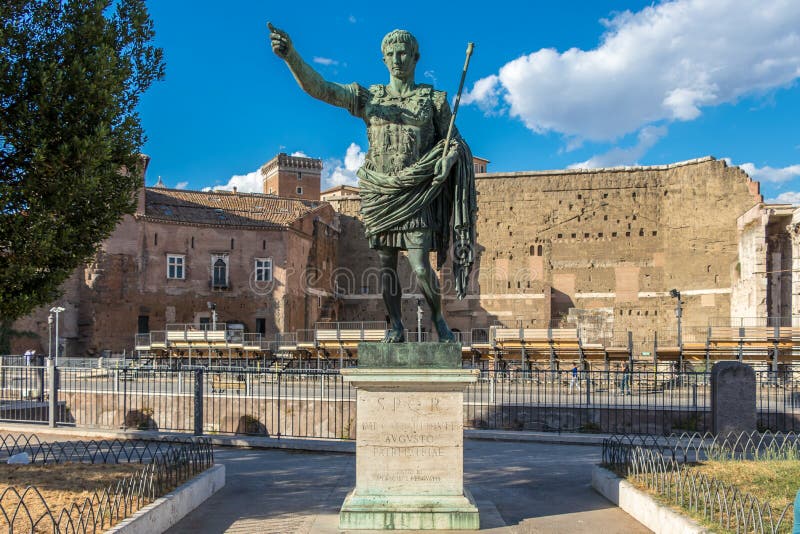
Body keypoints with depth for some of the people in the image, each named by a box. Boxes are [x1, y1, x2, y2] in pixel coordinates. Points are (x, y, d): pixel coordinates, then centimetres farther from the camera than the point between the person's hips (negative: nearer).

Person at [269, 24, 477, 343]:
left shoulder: (434, 100, 5)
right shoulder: (367, 97, 8)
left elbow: (456, 144, 11)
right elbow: (317, 87, -5)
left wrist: (450, 156, -13)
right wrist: (290, 56, -20)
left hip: (415, 196, -2)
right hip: (379, 194, 2)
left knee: (421, 269, -9)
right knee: (386, 266, 5)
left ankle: (438, 318, 16)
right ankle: (395, 327, 20)